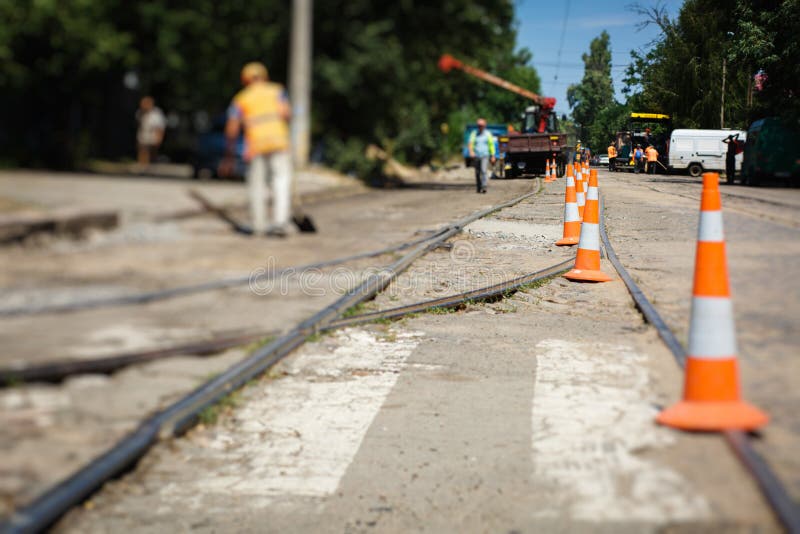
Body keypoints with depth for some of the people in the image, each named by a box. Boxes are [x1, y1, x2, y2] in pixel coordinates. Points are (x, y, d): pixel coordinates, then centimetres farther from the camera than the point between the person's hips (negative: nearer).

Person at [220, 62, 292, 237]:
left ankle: (259, 227, 12)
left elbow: (232, 129, 7)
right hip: (278, 141, -1)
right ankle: (280, 221, -19)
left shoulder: (240, 99, 15)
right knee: (281, 179, -2)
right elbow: (285, 112, -5)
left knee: (257, 185, 10)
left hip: (255, 145, 1)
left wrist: (229, 158, 9)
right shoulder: (276, 90, 14)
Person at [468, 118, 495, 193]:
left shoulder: (488, 134, 4)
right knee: (477, 172, 8)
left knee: (484, 170, -18)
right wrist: (471, 151, -25)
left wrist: (492, 156, 7)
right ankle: (478, 188, 21)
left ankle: (484, 187, -25)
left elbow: (491, 145, 9)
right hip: (476, 156, 2)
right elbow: (471, 143, -6)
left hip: (485, 155, -2)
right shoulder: (474, 133, 5)